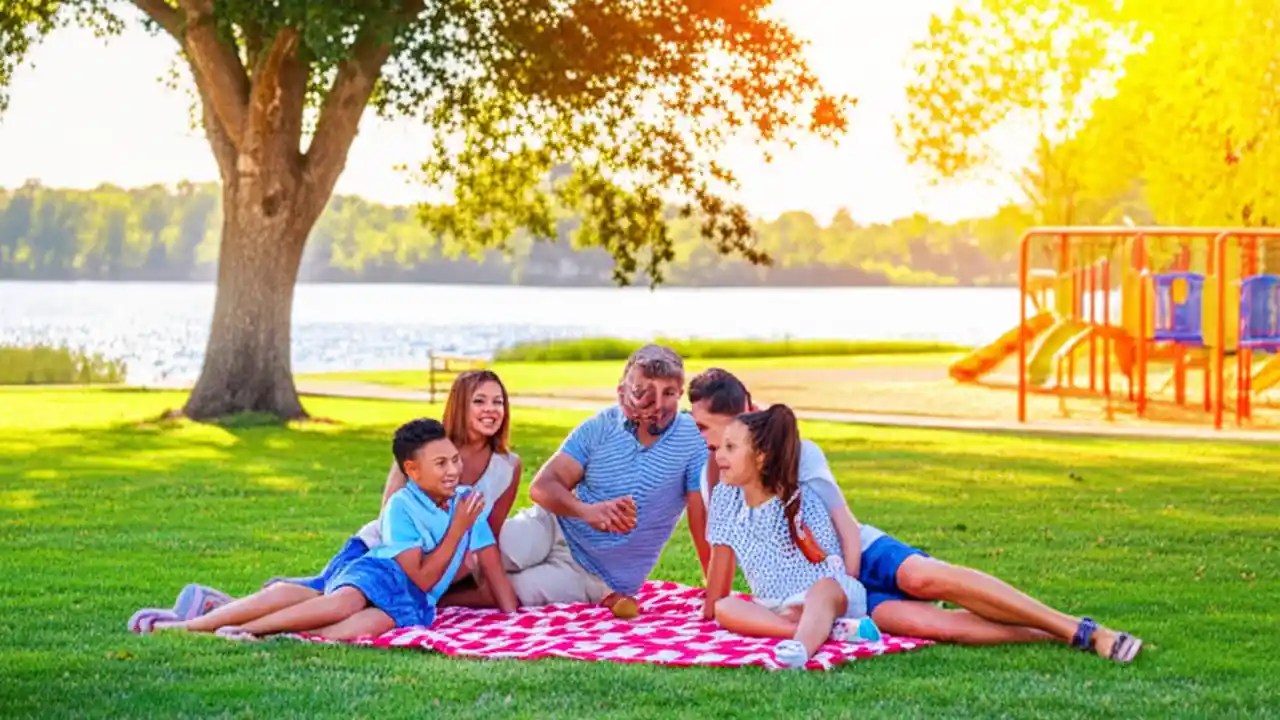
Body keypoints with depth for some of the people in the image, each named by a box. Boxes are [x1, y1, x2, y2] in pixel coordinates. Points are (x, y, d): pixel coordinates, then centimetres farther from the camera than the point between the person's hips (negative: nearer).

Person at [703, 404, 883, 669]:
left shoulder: (800, 502, -7)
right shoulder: (725, 498, 6)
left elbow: (828, 566, -6)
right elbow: (722, 555, 11)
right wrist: (710, 607, 12)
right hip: (774, 609, 5)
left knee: (824, 589, -41)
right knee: (724, 609, -27)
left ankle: (802, 646, -76)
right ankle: (825, 630, -40)